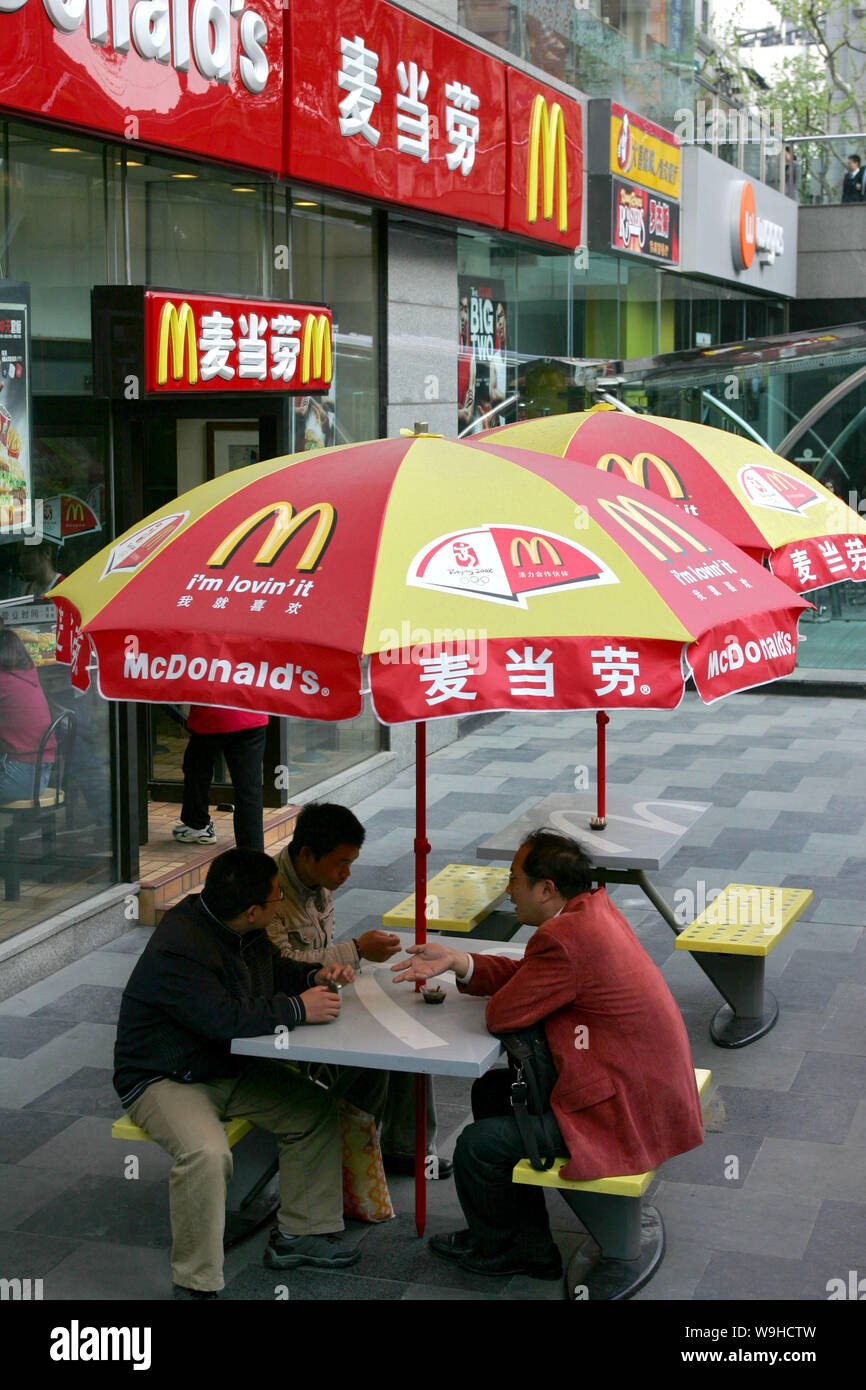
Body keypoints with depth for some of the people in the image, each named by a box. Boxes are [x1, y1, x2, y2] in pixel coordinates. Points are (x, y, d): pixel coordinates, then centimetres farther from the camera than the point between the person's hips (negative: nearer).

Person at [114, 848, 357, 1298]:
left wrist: (315, 975, 1)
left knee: (316, 1109, 1)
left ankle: (297, 1233, 13)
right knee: (207, 1154, -35)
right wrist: (297, 1008, -30)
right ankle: (195, 1285, -20)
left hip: (228, 1068, 9)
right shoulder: (178, 949, -29)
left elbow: (272, 970, 21)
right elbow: (224, 1018, -37)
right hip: (163, 1078, -9)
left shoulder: (244, 933, 0)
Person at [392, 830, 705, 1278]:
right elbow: (525, 973, 14)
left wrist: (500, 997, 3)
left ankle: (494, 1246, 25)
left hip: (627, 1117, -11)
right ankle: (530, 1246, 26)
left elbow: (501, 1015, -19)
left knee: (477, 1145, -6)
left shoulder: (564, 938, -26)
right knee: (492, 1090, 19)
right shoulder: (594, 906, 5)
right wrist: (456, 962, 5)